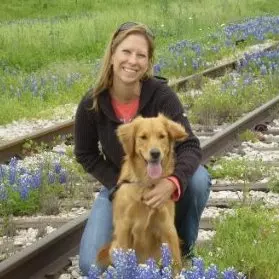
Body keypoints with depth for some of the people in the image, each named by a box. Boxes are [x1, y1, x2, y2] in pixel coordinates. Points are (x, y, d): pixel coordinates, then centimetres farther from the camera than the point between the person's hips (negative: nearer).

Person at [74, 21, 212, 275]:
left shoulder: (161, 94, -24)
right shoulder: (91, 104, -19)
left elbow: (190, 145, -27)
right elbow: (85, 154, -4)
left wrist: (173, 182, -47)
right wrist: (118, 186, -17)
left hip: (162, 180, 0)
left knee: (198, 179, -34)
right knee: (92, 265, -15)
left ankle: (184, 245, -3)